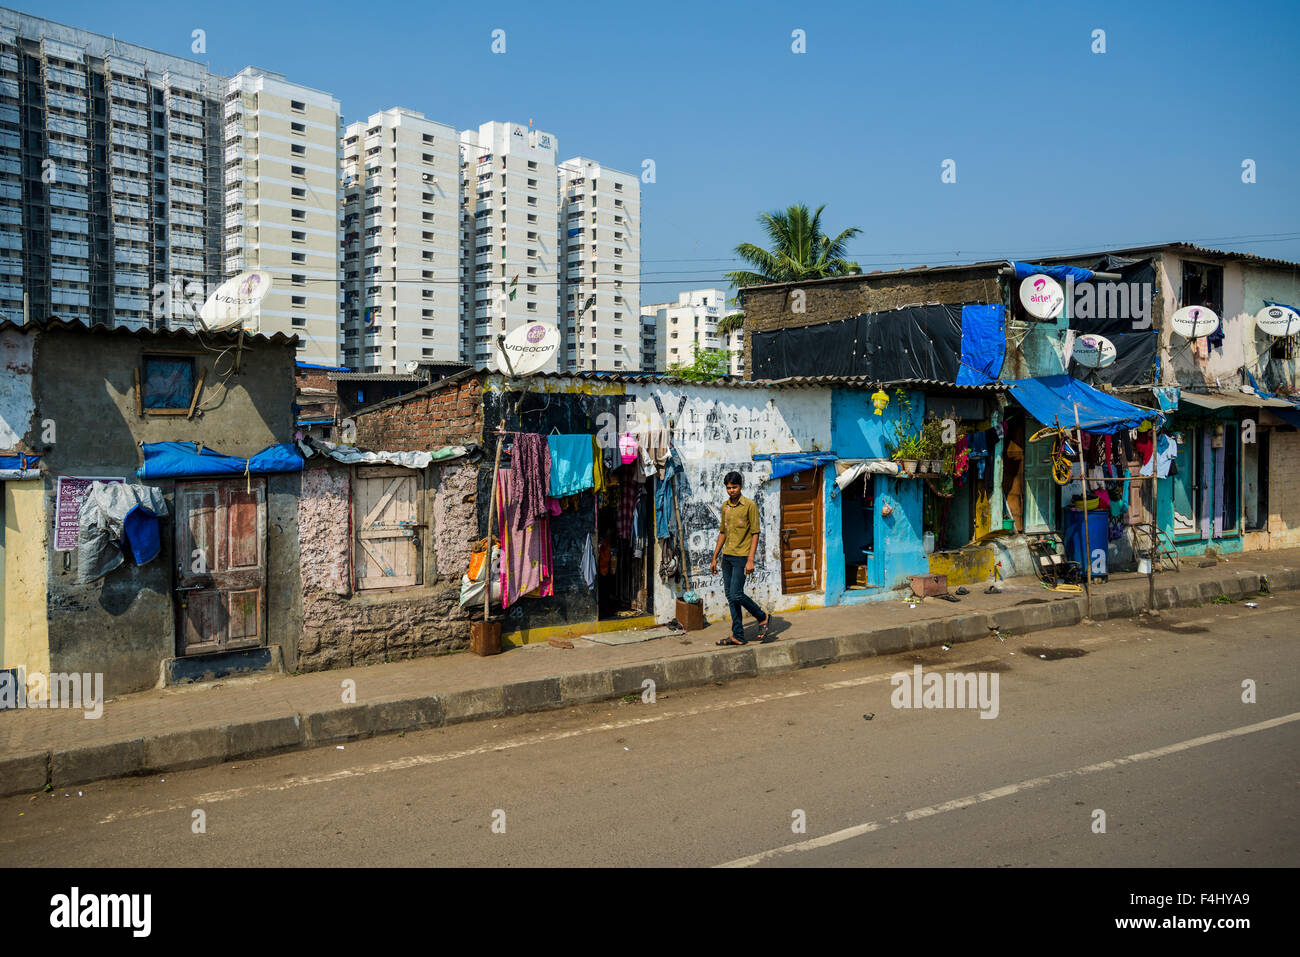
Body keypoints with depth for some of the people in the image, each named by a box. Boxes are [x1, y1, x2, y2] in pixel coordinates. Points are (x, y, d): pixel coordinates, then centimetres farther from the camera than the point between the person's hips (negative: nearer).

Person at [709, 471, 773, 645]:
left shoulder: (750, 505, -7)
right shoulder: (725, 506, 12)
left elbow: (755, 533, -9)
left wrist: (750, 560, -16)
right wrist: (714, 558, 17)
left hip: (741, 556, -7)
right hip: (727, 557, 7)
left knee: (736, 595, -12)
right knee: (730, 596, 6)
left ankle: (762, 618, 10)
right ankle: (738, 636, 12)